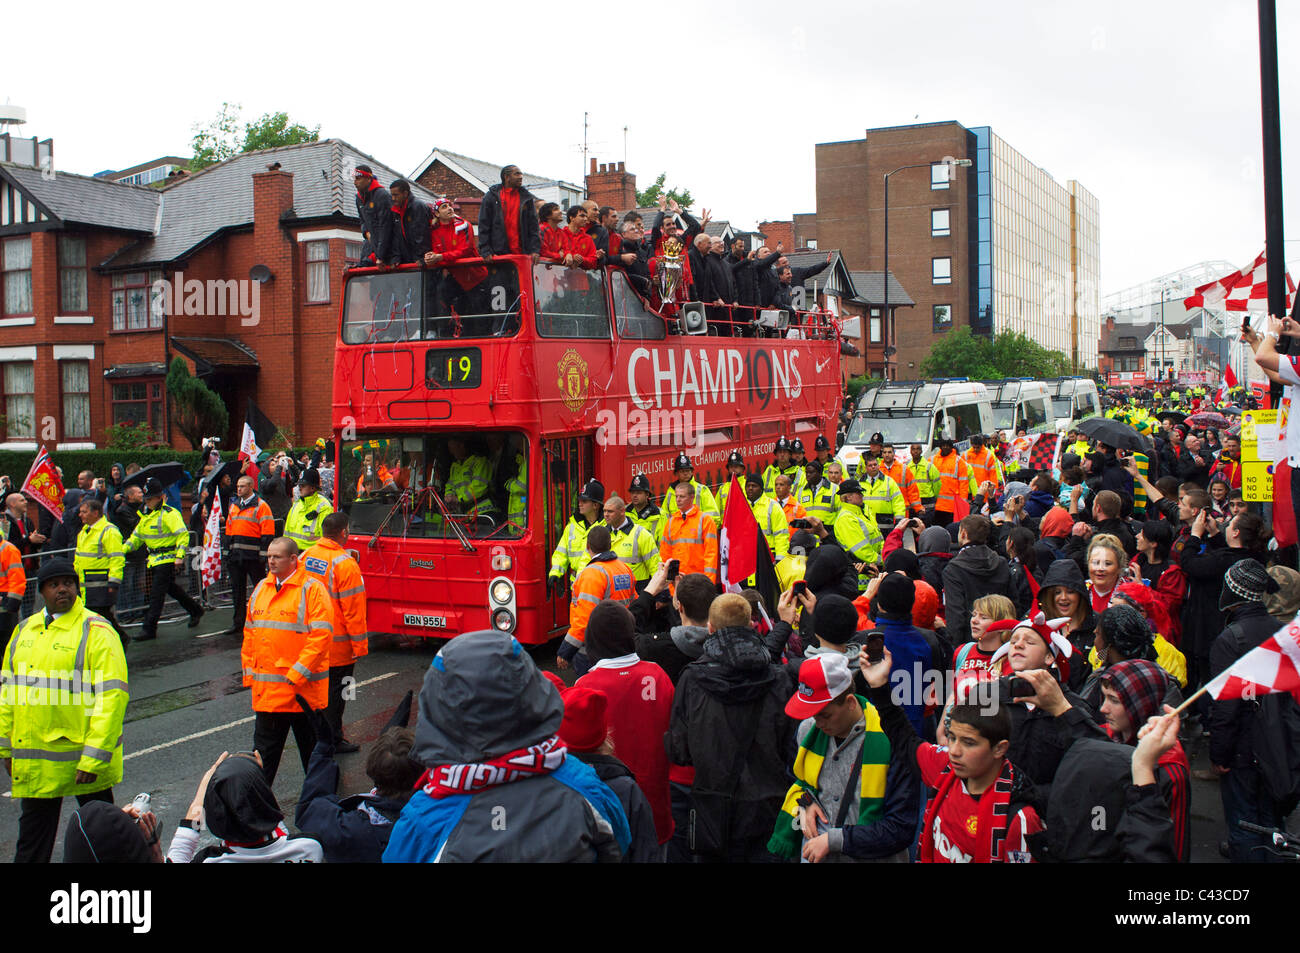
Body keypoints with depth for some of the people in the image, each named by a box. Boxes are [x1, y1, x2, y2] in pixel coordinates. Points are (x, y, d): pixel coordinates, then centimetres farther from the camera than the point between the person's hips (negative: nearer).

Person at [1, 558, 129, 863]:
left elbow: (112, 694, -17)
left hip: (82, 755, -5)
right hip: (32, 758, 5)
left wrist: (94, 756, -21)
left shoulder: (96, 631, -11)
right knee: (32, 834, 15)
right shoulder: (24, 630, 10)